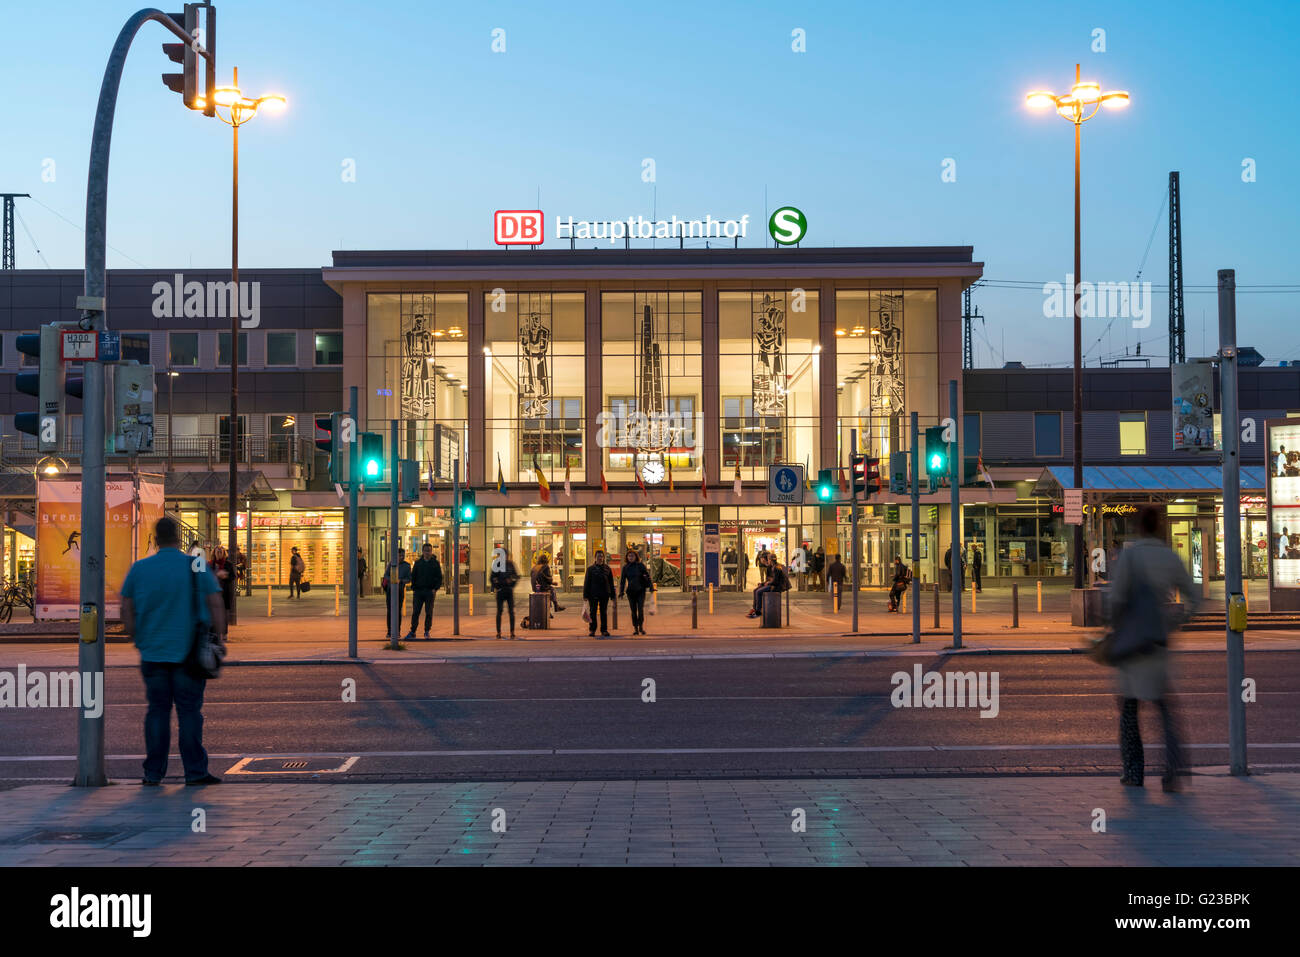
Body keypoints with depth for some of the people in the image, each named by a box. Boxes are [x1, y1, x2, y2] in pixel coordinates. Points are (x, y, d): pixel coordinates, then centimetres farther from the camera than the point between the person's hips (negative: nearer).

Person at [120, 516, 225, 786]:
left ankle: (153, 773, 10)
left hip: (153, 653, 2)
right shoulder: (197, 567, -2)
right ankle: (195, 771, 3)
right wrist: (219, 638, 4)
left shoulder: (139, 569, 3)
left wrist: (138, 639, 15)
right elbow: (215, 605, -4)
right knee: (189, 711, 2)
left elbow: (126, 609, 6)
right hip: (189, 653, -2)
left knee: (157, 711, 8)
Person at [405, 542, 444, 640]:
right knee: (415, 612, 0)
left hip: (430, 591, -1)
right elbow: (413, 576, 12)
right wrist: (413, 588, 1)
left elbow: (439, 577, 4)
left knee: (429, 613, 0)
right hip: (418, 591, 1)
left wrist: (435, 589, -8)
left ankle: (427, 632, 8)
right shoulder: (418, 563, 9)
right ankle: (412, 632, 7)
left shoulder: (435, 563, 5)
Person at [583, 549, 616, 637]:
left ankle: (604, 630, 12)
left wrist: (612, 595, 6)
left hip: (604, 594, 1)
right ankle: (592, 630, 11)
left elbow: (611, 582, 10)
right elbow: (586, 582, 1)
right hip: (593, 594, -1)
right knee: (593, 612, 2)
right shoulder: (590, 568, 1)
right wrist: (585, 595, -5)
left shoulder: (607, 568, 6)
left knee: (604, 613, 6)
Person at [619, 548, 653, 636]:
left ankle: (641, 627, 6)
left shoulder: (640, 565, -2)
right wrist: (621, 592, 3)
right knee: (633, 610, 3)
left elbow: (647, 576, -1)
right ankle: (635, 628, 10)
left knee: (640, 609, -9)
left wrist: (651, 587, -7)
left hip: (640, 590, -2)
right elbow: (622, 580, 8)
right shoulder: (625, 567, 3)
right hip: (631, 591, 2)